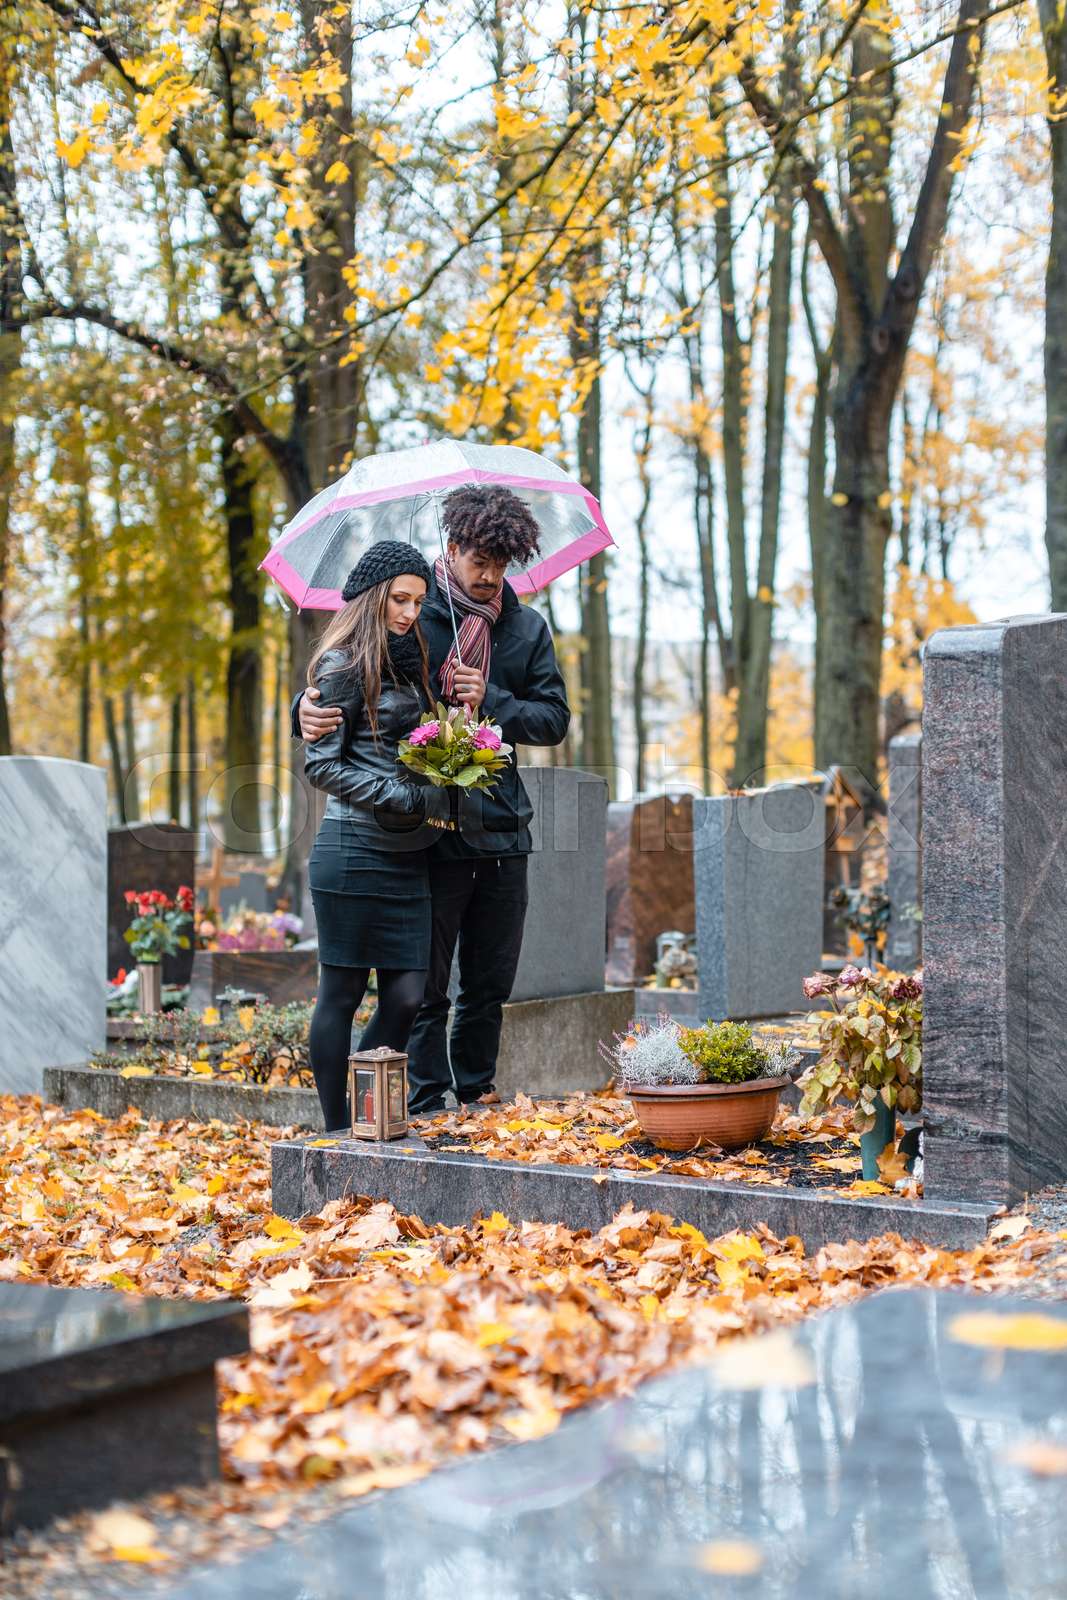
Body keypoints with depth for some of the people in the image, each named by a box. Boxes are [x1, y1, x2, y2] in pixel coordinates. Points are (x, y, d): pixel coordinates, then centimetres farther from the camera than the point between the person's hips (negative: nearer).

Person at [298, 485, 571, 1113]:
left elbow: (555, 719, 6)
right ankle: (426, 1105, 8)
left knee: (491, 985, 13)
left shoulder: (527, 628, 9)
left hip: (501, 830, 4)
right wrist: (308, 707, -24)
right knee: (425, 984, 1)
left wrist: (489, 700, -10)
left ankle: (477, 1097, 26)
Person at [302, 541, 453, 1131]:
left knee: (406, 995, 2)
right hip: (354, 853, -7)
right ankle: (337, 1133, 9)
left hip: (407, 856, 7)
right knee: (342, 993, 1)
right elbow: (320, 764, -10)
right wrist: (402, 798, -15)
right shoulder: (342, 664, -6)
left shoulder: (407, 663, 17)